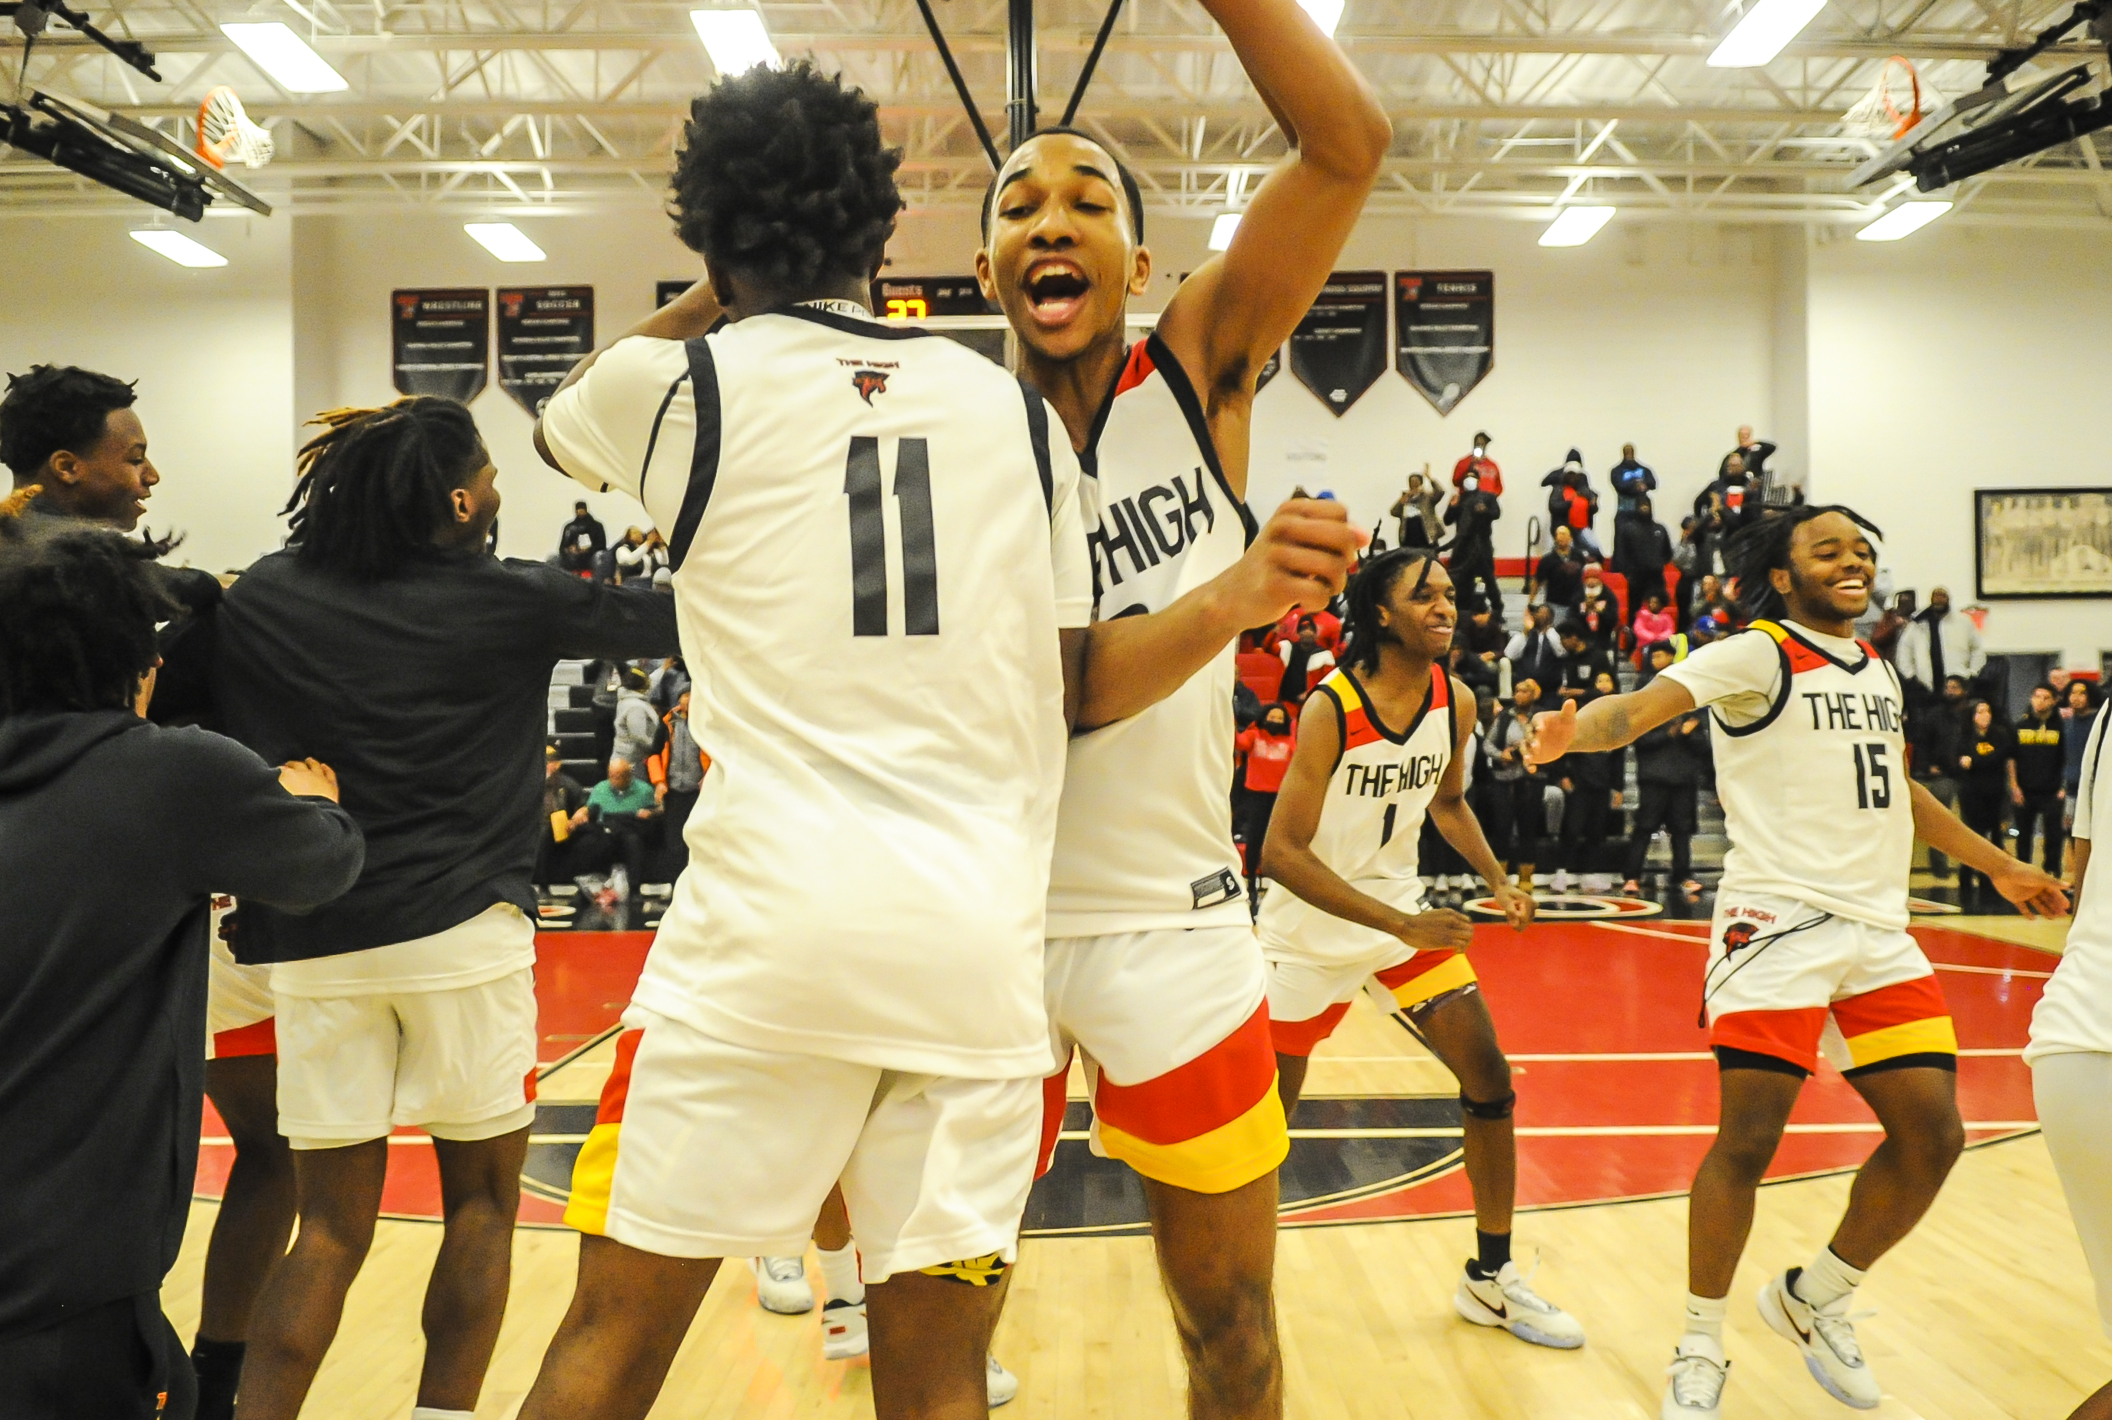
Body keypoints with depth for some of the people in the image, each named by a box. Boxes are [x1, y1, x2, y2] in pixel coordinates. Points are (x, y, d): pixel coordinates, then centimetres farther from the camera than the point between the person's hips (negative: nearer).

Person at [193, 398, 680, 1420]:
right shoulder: (512, 601, -4)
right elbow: (672, 619, 3)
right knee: (481, 1202, 12)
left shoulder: (259, 600, 5)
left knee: (332, 1225, 11)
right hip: (462, 930, -3)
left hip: (316, 942, 3)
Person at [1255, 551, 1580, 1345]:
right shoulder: (1332, 708, -24)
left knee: (1489, 1078, 0)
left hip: (1404, 912, 5)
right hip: (1308, 930, -5)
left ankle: (1490, 1279, 15)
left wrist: (1496, 881, -1)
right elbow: (1281, 851, -28)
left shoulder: (1455, 702, -6)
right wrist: (1400, 924, -32)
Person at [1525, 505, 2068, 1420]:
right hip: (1778, 922, -7)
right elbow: (1645, 705, -22)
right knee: (1747, 1142, -8)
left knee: (1932, 1134, 4)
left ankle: (1814, 1300, 26)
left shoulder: (1879, 674, 17)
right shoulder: (1755, 657, -6)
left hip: (1880, 931, 7)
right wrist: (1577, 729, -44)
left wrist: (1998, 866, 36)